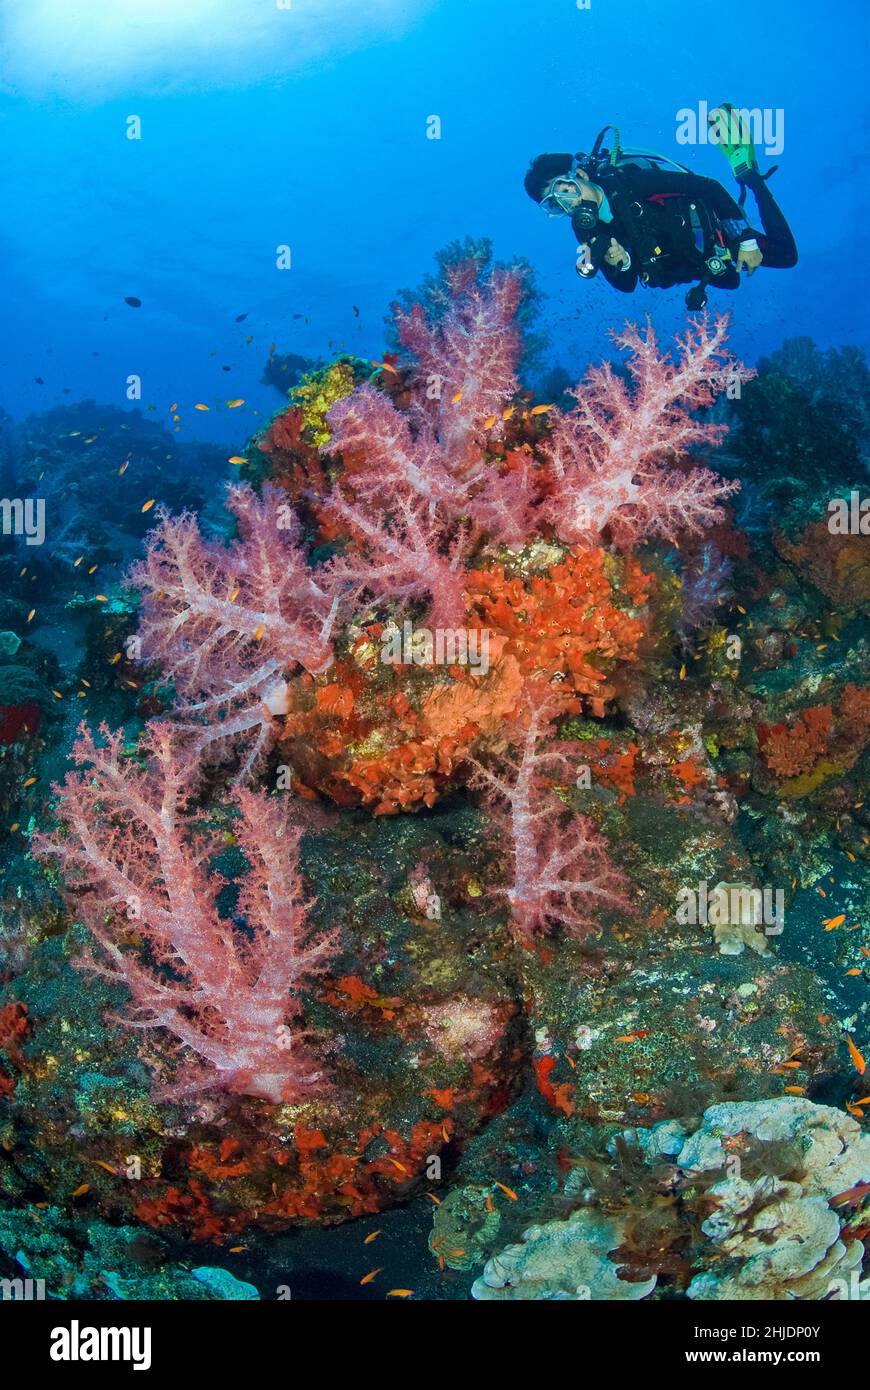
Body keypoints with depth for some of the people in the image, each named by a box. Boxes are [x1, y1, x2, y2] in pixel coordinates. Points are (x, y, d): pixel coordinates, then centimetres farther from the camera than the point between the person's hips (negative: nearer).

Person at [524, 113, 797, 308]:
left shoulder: (630, 180, -34)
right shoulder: (586, 232, -19)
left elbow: (709, 188, -28)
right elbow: (627, 285, -10)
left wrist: (746, 239, -30)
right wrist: (621, 263, -34)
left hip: (708, 236, -5)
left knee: (785, 255, 3)